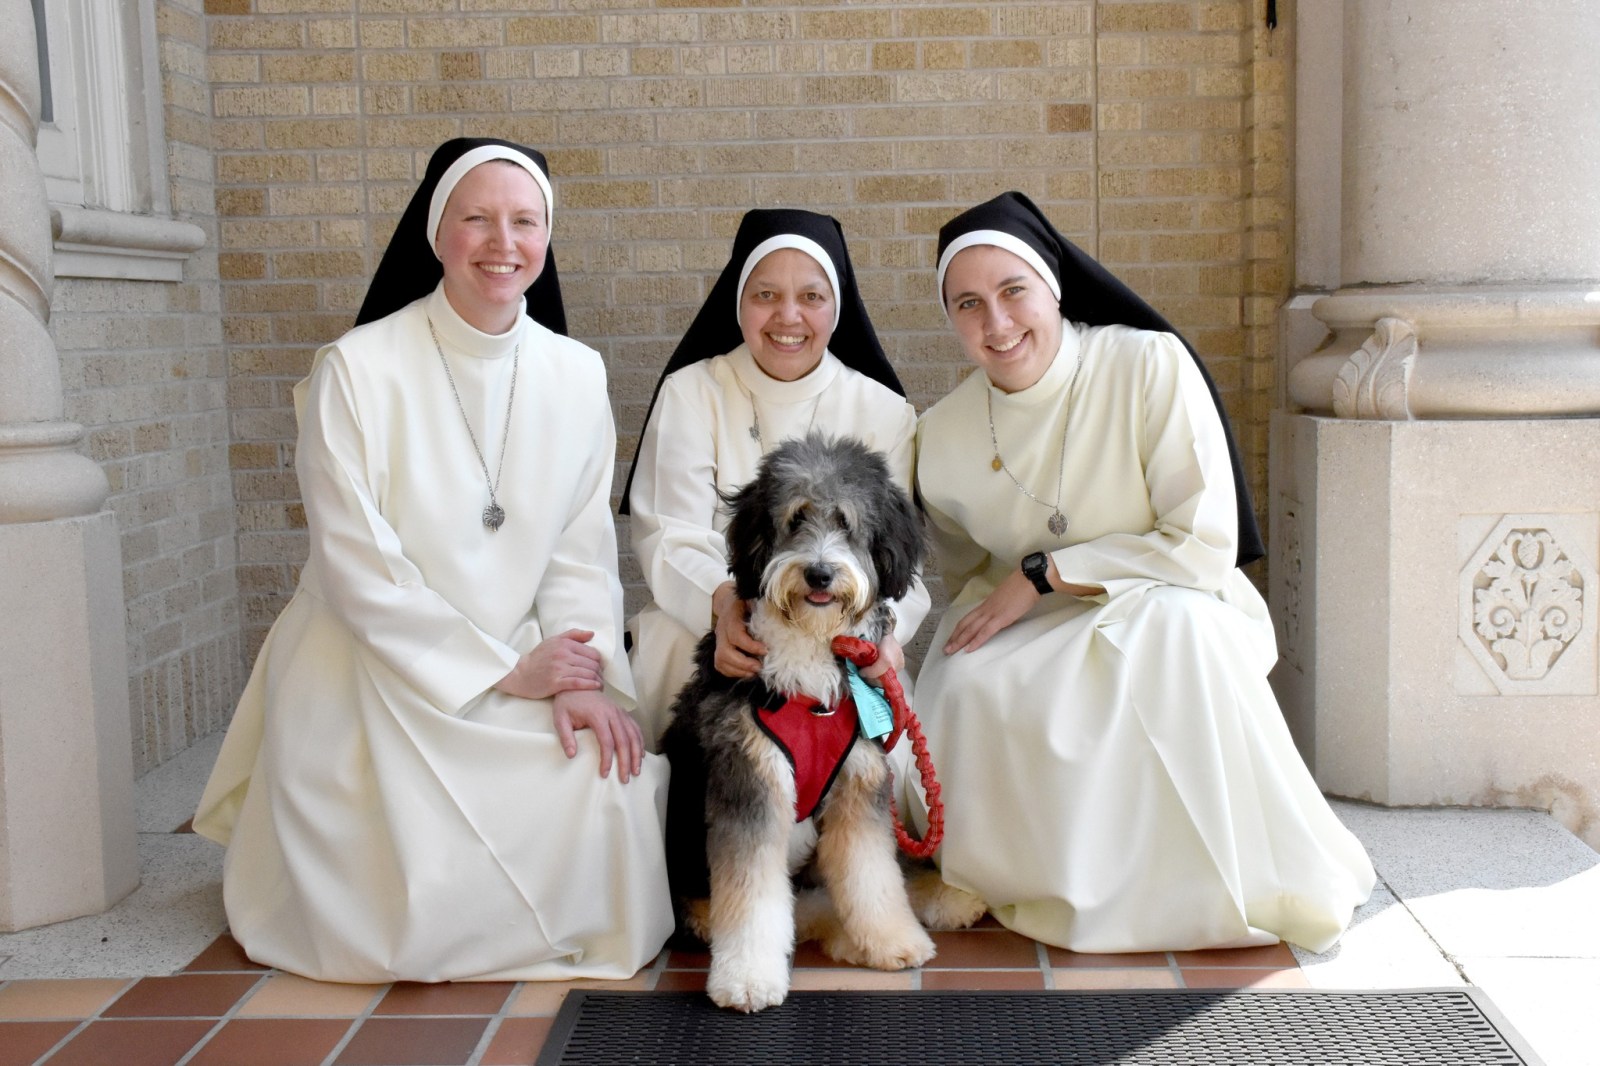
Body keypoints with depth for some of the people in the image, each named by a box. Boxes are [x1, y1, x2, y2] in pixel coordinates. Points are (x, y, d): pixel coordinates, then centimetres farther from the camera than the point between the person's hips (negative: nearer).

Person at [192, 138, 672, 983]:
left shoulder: (576, 375, 3)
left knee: (619, 781, -19)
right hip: (373, 676, -4)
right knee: (433, 899, -17)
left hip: (522, 666, 4)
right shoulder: (358, 369, -11)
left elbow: (582, 549, 2)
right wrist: (501, 668, -15)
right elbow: (356, 567, -14)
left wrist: (585, 676, -15)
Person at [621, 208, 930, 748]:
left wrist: (883, 625, -28)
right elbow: (671, 540, -9)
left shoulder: (884, 411, 6)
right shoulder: (690, 394, 3)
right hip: (699, 626, 0)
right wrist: (722, 601, -33)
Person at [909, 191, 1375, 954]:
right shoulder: (942, 435, -2)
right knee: (966, 689, -30)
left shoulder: (1150, 367, -15)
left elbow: (1205, 546, -19)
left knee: (1172, 625, -38)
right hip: (1031, 642, 3)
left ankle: (1242, 882, -15)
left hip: (1173, 624, -3)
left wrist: (1043, 574, -19)